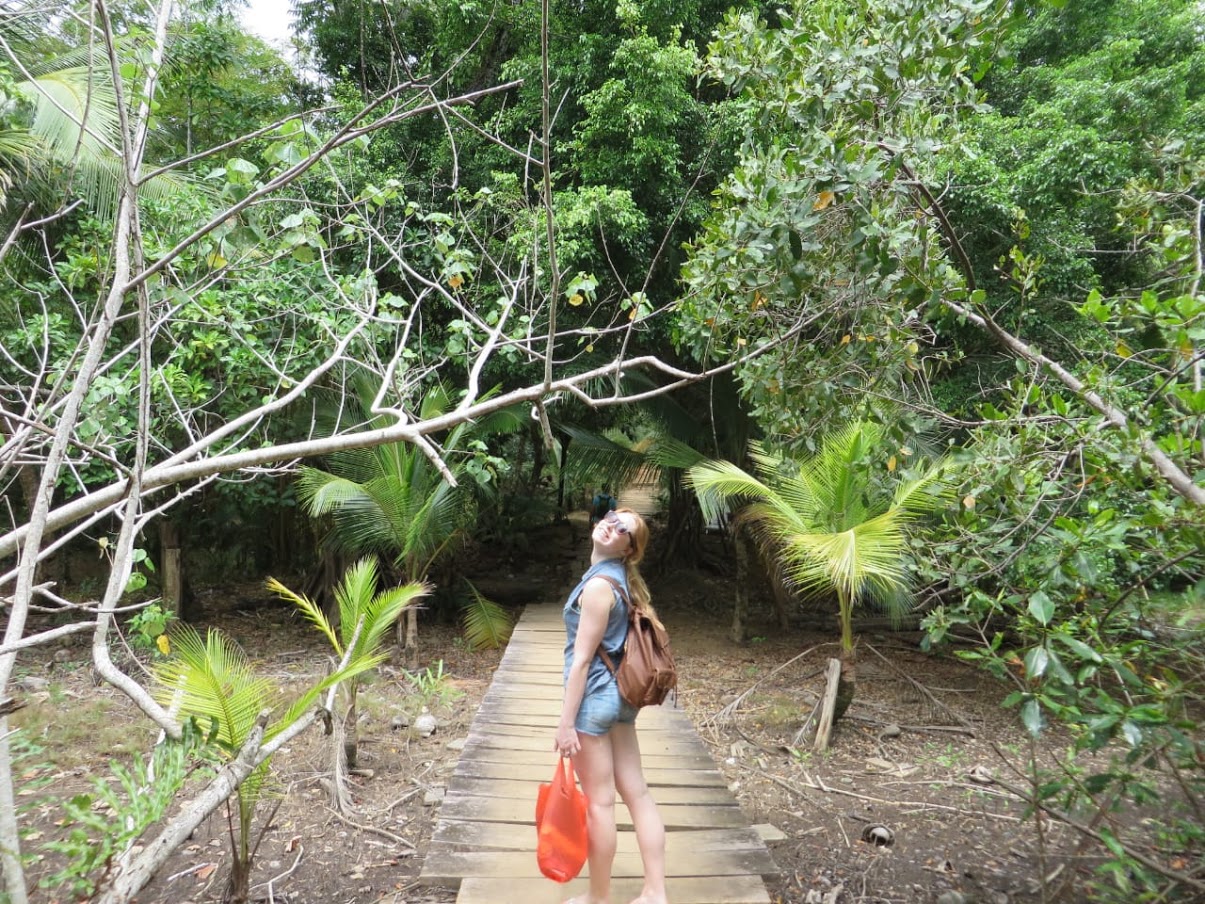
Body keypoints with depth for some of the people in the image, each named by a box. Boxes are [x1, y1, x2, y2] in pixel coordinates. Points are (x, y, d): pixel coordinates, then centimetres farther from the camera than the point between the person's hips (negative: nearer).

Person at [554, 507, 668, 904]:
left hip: (595, 697, -9)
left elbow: (582, 659, -19)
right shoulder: (623, 578, 6)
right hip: (621, 695, 9)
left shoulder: (599, 584, -20)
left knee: (598, 802, 6)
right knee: (637, 792, 13)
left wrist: (566, 722, -14)